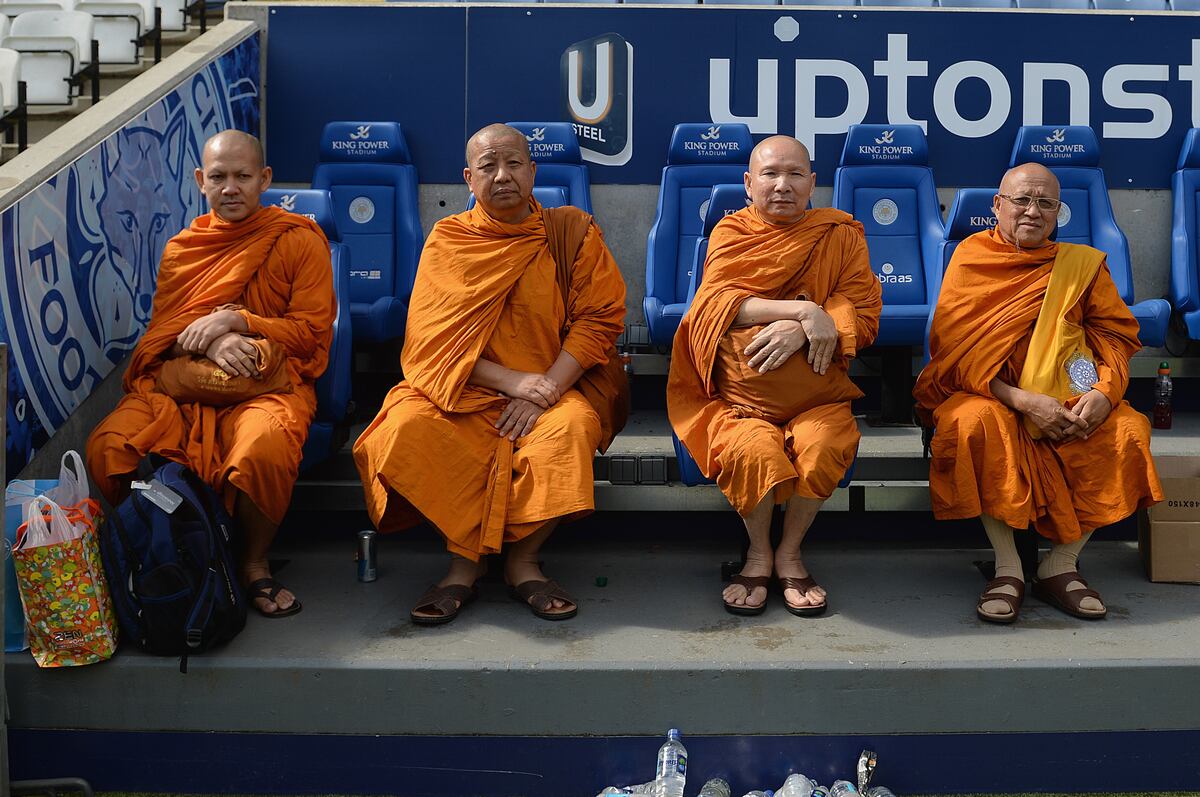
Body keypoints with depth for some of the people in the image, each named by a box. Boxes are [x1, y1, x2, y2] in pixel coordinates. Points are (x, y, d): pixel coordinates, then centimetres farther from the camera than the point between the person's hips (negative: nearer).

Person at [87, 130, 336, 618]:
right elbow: (162, 332, 12)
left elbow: (312, 332, -1)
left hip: (269, 383, -3)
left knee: (264, 450, -39)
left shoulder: (300, 240, 4)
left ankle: (254, 564, -11)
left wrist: (236, 320, -12)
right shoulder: (181, 248, 16)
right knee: (106, 447, -25)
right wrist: (212, 341, -11)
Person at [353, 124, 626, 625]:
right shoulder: (447, 240, 4)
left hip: (550, 391, 0)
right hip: (463, 393, 1)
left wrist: (546, 389, -15)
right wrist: (512, 381, -16)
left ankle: (523, 559, -12)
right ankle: (465, 560, -13)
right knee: (407, 427, -29)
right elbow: (432, 341, -2)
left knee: (573, 428, -33)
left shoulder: (572, 232, 4)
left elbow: (599, 319, -1)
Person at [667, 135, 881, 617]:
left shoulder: (841, 234, 9)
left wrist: (798, 332, -17)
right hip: (740, 395, -1)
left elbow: (865, 313, 1)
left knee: (822, 448, -30)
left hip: (817, 395, 1)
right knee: (751, 451, -30)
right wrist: (803, 310, -19)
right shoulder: (731, 232, 8)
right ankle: (758, 553, -1)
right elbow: (718, 303, -8)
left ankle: (790, 552, -4)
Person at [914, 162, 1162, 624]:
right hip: (989, 393, -2)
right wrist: (1023, 401, -20)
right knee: (972, 422, -36)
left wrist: (1106, 391, -15)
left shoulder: (1083, 264, 12)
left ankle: (1061, 565, -13)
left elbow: (1116, 334, 8)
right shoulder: (971, 258, 3)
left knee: (1129, 432, -25)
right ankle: (1007, 567, -23)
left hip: (1072, 399, 3)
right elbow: (955, 350, -7)